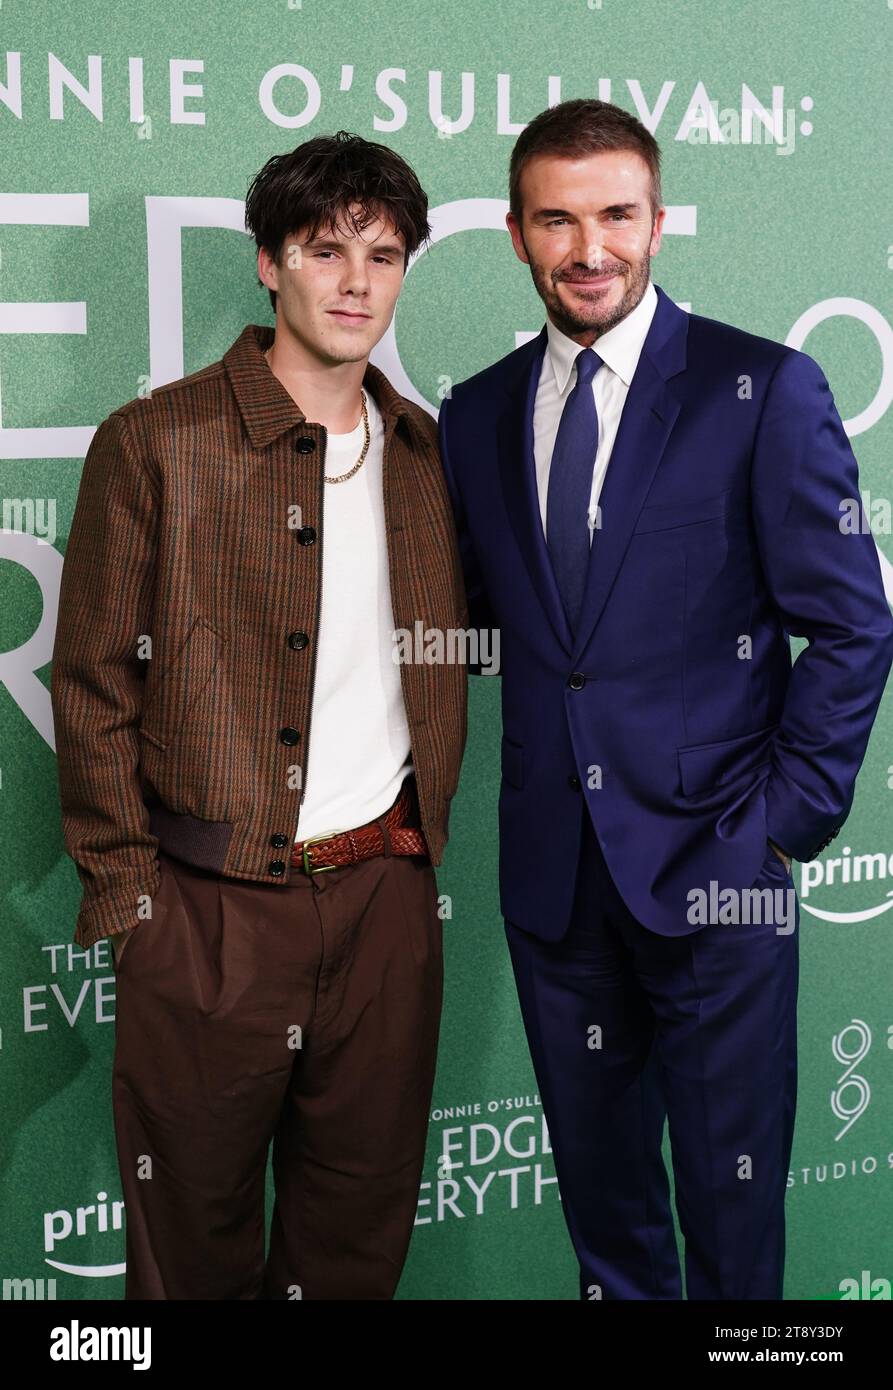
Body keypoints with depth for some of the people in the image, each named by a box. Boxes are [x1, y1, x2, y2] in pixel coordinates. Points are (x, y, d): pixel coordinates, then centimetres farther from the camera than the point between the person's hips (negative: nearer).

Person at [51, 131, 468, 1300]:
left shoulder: (429, 452, 9)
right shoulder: (155, 443, -6)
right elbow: (93, 689, -5)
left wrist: (423, 835, 9)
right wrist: (126, 896, -7)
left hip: (386, 898, 4)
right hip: (207, 907, -4)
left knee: (361, 1239, 16)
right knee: (195, 1240, 12)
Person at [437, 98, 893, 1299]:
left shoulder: (765, 390, -6)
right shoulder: (475, 415, 7)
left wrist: (790, 820, -10)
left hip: (715, 861, -4)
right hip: (551, 870, 4)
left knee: (731, 1183, 9)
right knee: (597, 1168, 19)